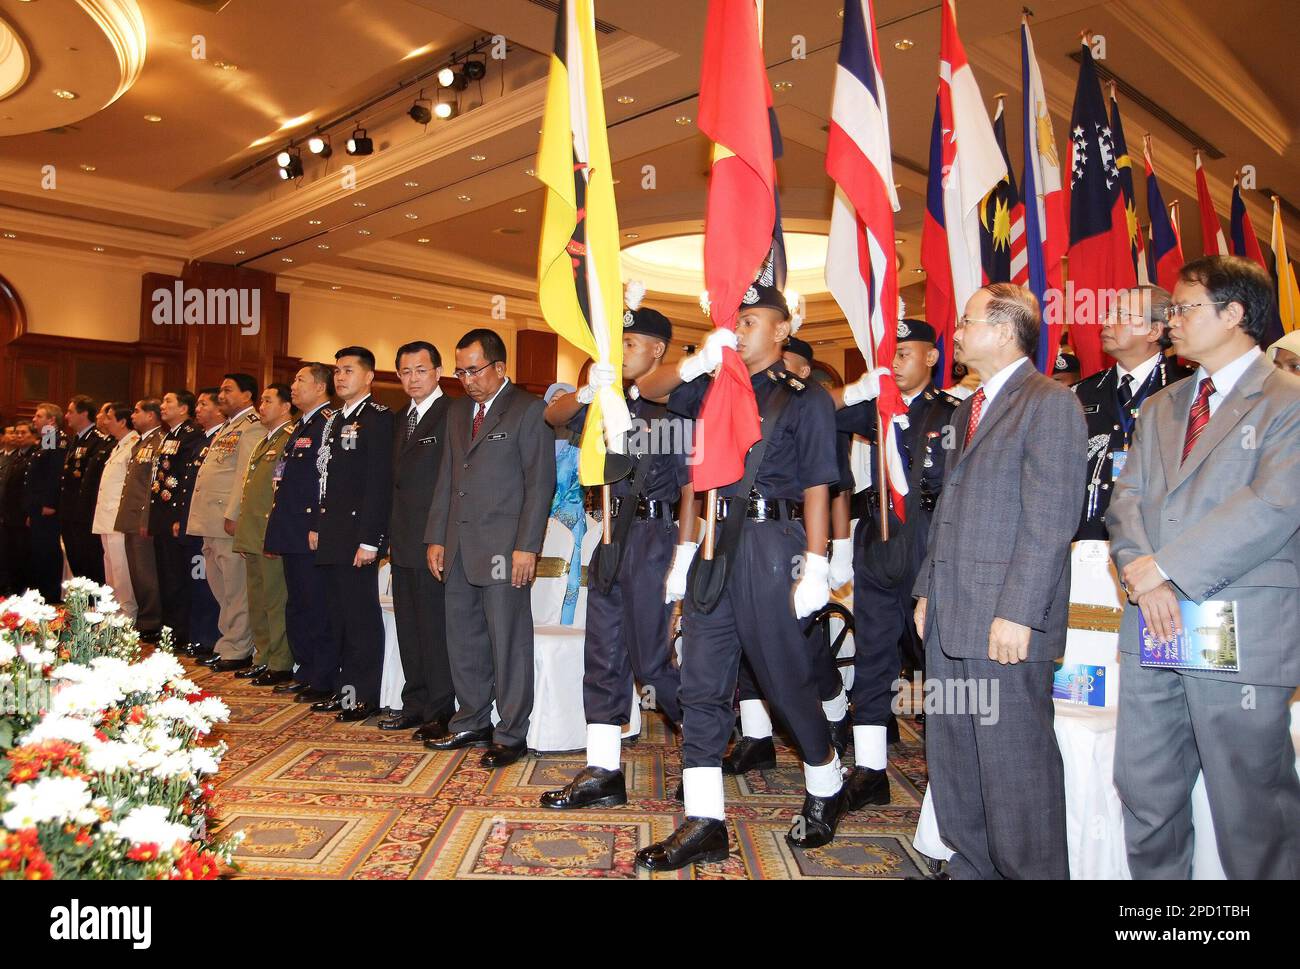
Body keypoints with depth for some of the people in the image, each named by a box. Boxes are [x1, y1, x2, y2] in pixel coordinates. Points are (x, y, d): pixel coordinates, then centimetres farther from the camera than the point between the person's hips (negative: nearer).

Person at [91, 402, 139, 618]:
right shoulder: (118, 446, 20)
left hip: (120, 519, -10)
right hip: (108, 519, 10)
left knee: (121, 570, -7)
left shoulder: (135, 446, -12)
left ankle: (127, 615, -2)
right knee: (111, 572, 14)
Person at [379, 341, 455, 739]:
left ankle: (440, 711, 9)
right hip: (403, 541, 9)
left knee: (435, 627, -1)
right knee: (409, 627, 14)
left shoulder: (452, 414, -10)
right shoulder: (401, 419, 17)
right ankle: (415, 705, 25)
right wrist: (391, 534, 14)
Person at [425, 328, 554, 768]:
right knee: (462, 641, 12)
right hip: (458, 548, 7)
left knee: (508, 644, -1)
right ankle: (472, 724, 25)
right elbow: (446, 479, 19)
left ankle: (511, 735, 9)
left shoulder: (529, 410, -5)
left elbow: (540, 482, -9)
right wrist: (436, 537, 13)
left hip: (503, 549, -7)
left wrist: (526, 547, -15)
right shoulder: (458, 410, 17)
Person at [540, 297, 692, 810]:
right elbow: (554, 415, 2)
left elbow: (691, 484, -11)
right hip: (613, 536, 8)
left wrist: (685, 554, -17)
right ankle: (602, 772, 14)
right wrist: (586, 392, -19)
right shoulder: (615, 403, 13)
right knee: (603, 653, 7)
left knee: (650, 658, -1)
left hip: (652, 535, -7)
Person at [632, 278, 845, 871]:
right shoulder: (716, 388, 15)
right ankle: (705, 823, 11)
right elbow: (650, 390, 10)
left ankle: (824, 792, 30)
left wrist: (815, 565, -14)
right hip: (717, 540, 6)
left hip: (770, 542, -6)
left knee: (786, 677, 5)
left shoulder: (804, 398, -2)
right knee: (702, 683, 4)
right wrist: (696, 362, -8)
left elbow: (817, 486, -8)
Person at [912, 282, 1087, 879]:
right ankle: (970, 865, 29)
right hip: (949, 617, 9)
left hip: (1004, 619, -9)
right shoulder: (967, 410, 20)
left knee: (1015, 763, 0)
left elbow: (1050, 520, -15)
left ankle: (1032, 869, 16)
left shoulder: (1050, 403, -8)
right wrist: (927, 590, 17)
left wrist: (1018, 613, -19)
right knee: (952, 759, 15)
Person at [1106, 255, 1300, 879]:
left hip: (1244, 638, -6)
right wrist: (1141, 573, -10)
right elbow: (1126, 498, 8)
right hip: (1153, 629, 6)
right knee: (1143, 794, 14)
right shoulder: (1160, 408, 17)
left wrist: (1165, 566, -17)